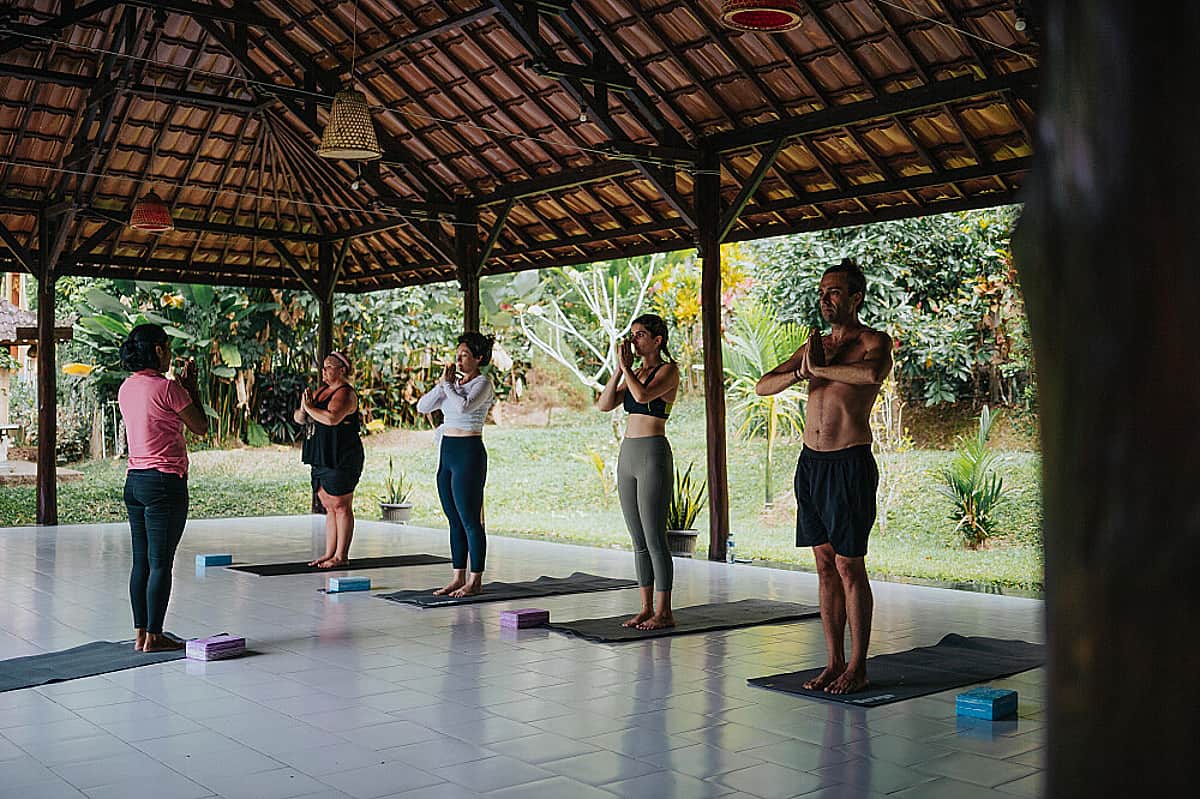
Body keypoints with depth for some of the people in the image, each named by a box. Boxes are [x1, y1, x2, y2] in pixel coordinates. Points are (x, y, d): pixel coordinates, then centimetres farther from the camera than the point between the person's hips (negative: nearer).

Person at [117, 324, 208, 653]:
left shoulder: (126, 388, 10)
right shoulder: (167, 387, -13)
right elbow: (201, 427, -4)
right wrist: (192, 387, 5)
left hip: (134, 480, 8)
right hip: (165, 482, -8)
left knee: (141, 561, 12)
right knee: (161, 563, -1)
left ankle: (141, 634, 17)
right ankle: (153, 637, 3)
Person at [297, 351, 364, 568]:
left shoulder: (345, 393, -11)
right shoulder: (321, 391, 17)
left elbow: (332, 418, -28)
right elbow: (299, 418, 17)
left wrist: (310, 407, -14)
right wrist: (302, 409, -6)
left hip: (341, 460, -9)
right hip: (321, 458, 9)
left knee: (341, 506, -4)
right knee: (329, 507, 12)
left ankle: (341, 556, 0)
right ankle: (329, 553, 18)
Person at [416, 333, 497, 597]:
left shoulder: (482, 383, -8)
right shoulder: (453, 383, 14)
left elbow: (463, 406, -27)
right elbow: (422, 406, 7)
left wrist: (448, 385, -12)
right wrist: (442, 382, -3)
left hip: (469, 453, -8)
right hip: (447, 452, 8)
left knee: (470, 521, -4)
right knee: (454, 521, 11)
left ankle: (475, 581, 4)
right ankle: (458, 578, 18)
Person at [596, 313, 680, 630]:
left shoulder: (668, 370, -5)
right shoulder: (635, 372, 16)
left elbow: (643, 395, -24)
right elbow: (604, 404, 8)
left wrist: (626, 367, -9)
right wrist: (620, 368, 2)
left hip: (654, 454, -8)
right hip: (627, 453, 8)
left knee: (654, 539, -6)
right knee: (638, 541, 10)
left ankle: (664, 613, 1)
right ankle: (646, 608, 16)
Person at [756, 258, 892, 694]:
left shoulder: (874, 341, -4)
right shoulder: (815, 345, 15)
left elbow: (873, 374, -29)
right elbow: (763, 386, 8)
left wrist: (820, 367, -16)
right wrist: (801, 371, -10)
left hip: (850, 463, -6)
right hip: (810, 462, 6)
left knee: (849, 567, -3)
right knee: (825, 566, 9)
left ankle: (857, 667, 6)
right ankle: (834, 662, 17)